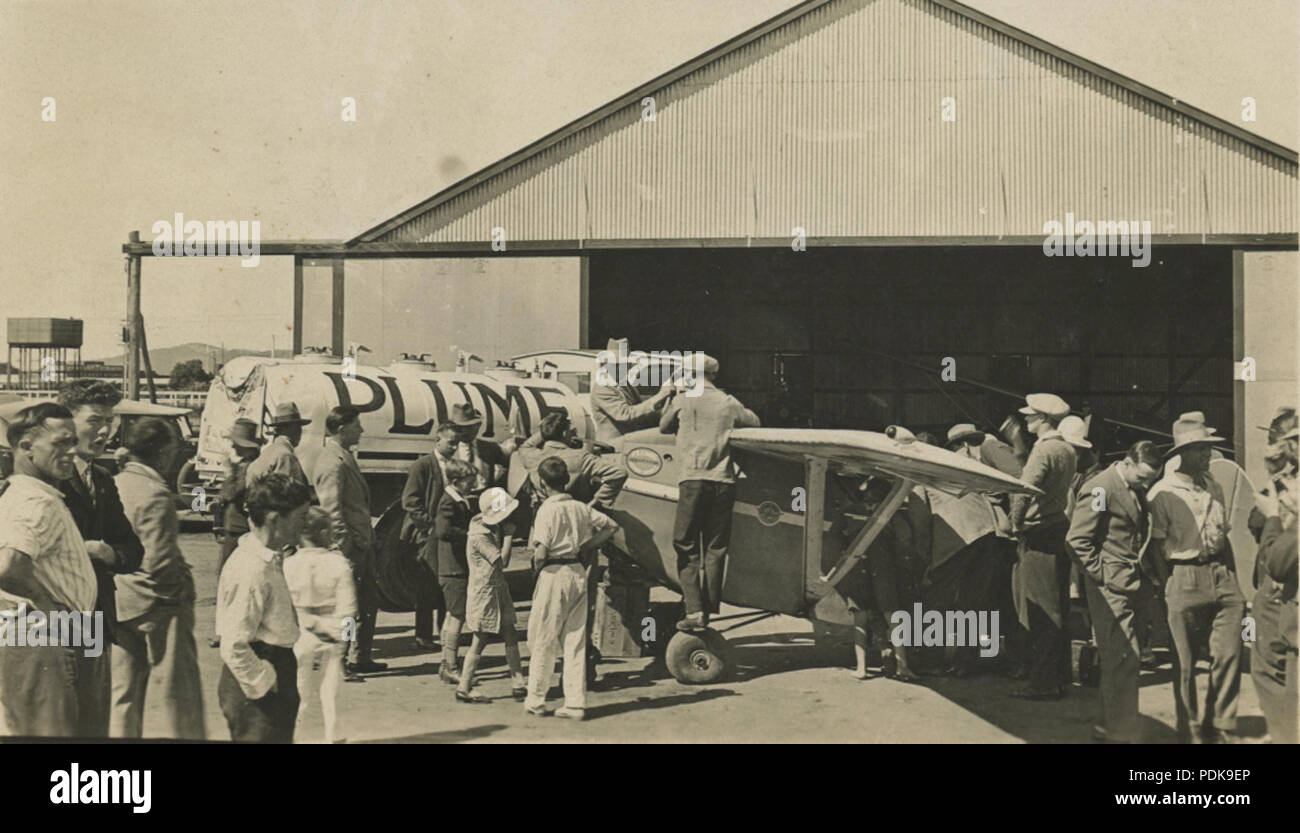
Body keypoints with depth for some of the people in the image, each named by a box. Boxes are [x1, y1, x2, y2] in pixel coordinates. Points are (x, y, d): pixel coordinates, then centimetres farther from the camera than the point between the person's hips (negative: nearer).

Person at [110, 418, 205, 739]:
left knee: (124, 693, 13)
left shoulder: (112, 485, 4)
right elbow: (159, 562, -22)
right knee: (179, 694, 4)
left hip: (119, 604, 7)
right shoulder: (155, 494, -18)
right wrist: (183, 586, -8)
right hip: (157, 606, -7)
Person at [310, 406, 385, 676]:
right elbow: (332, 509, -21)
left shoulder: (344, 457, 15)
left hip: (362, 542, 11)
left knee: (368, 601, 17)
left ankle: (361, 658, 27)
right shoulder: (332, 463, -18)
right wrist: (345, 547, -22)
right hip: (349, 545, -11)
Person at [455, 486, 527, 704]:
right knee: (480, 641, -1)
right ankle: (464, 688, 9)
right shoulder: (479, 537, -21)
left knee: (511, 637, 8)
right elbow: (503, 561, -23)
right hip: (484, 594, -9)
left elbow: (503, 563, 8)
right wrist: (508, 534, -18)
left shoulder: (492, 529, 6)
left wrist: (504, 533, -3)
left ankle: (519, 684, 11)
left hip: (498, 591, 9)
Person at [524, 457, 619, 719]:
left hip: (554, 574, -5)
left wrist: (537, 568, 0)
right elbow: (611, 526, 16)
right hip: (578, 572, 6)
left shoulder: (547, 509, -11)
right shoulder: (580, 507, 7)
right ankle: (576, 704, 8)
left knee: (542, 641, 7)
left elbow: (541, 552, -19)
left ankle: (536, 700, 15)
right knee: (576, 641, 9)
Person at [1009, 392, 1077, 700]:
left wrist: (1016, 524, -13)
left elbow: (1024, 490, -26)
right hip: (1061, 531, 9)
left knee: (1040, 614, -5)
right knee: (1057, 611, 13)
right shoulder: (1067, 450, 12)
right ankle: (1059, 678, 19)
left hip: (1039, 537, -9)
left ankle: (1043, 683, -2)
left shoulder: (1043, 450, -15)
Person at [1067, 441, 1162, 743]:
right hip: (1110, 586, -9)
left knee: (1119, 660, 13)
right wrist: (1102, 574, -15)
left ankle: (1110, 726, 22)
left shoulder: (1136, 491, 15)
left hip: (1130, 585, 9)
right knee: (1125, 658, -10)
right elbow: (1078, 539, -14)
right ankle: (1124, 733, -6)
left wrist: (1142, 576, 13)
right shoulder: (1099, 489, -12)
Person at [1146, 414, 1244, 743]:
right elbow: (1155, 547, -4)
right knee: (1185, 663, 3)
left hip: (1223, 577, 5)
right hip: (1185, 579, -5)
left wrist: (1230, 573, 13)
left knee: (1228, 656, 1)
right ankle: (1188, 732, 14)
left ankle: (1221, 729, 14)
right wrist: (1169, 587, -5)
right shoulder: (1162, 493, -7)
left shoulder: (1214, 485, 12)